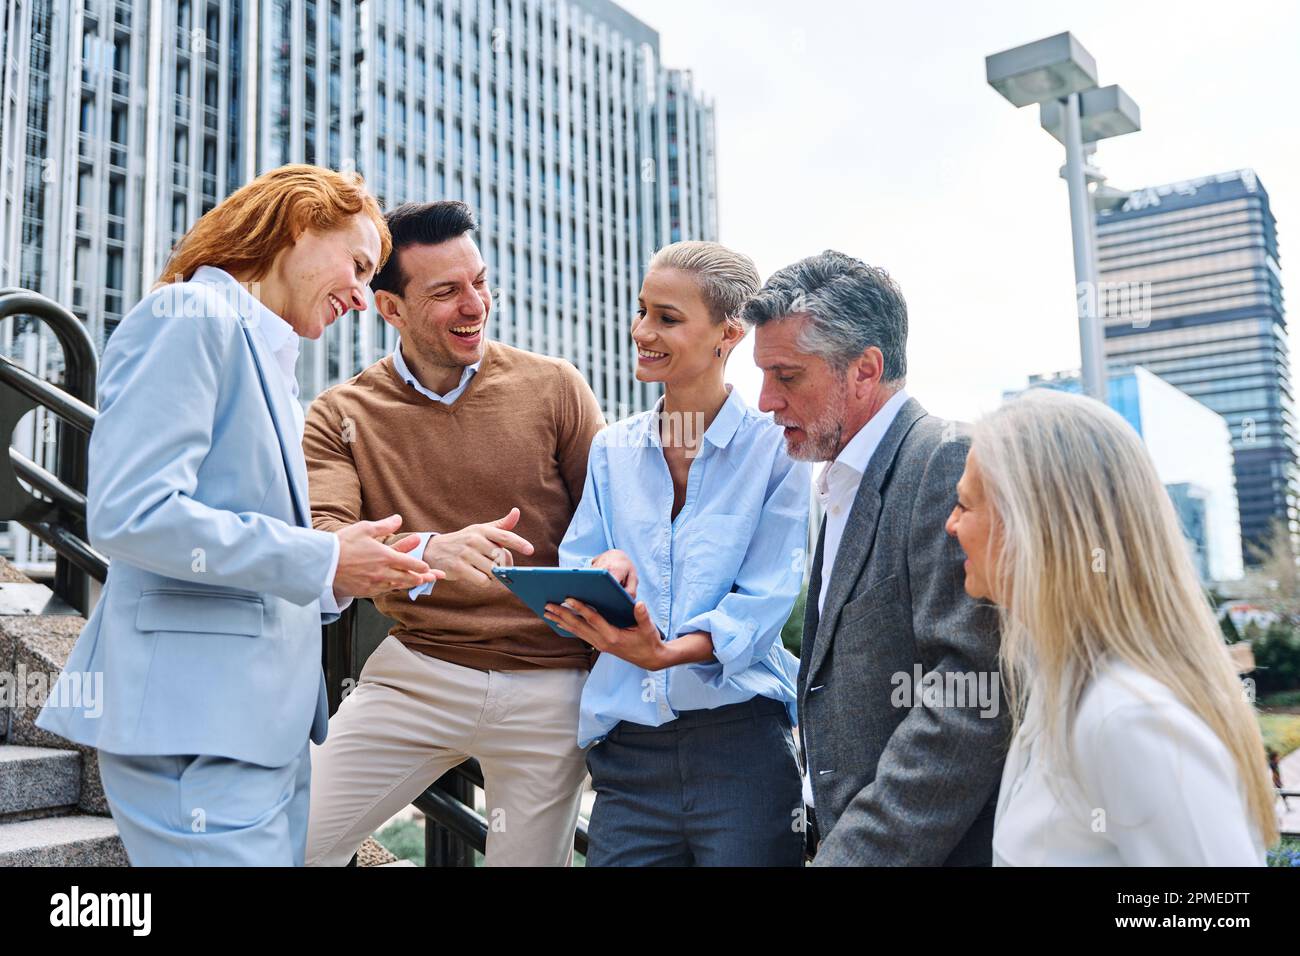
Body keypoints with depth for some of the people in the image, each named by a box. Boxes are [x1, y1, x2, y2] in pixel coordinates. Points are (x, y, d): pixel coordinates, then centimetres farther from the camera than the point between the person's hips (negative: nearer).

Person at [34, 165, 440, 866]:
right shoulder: (191, 315, -8)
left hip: (266, 717, 9)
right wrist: (320, 560, -16)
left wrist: (353, 571, 6)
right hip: (198, 723, -9)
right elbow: (128, 513, -20)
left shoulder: (263, 349, 19)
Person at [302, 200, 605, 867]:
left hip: (549, 687, 0)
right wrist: (429, 551, -34)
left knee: (531, 857, 11)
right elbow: (320, 549, -15)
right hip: (415, 675, 0)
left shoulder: (553, 388, -1)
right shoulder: (340, 417, 0)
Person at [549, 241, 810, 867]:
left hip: (740, 738, -3)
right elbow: (568, 601, 9)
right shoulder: (612, 450, 10)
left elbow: (766, 599, -9)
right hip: (627, 740, 3)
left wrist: (669, 650, -26)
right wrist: (604, 570, -14)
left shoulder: (774, 449, -3)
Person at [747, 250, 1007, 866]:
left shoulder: (951, 461, -14)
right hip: (843, 837, 8)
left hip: (938, 849, -8)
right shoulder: (844, 487, 15)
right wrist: (823, 829, 8)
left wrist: (853, 853, -21)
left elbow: (971, 700, -21)